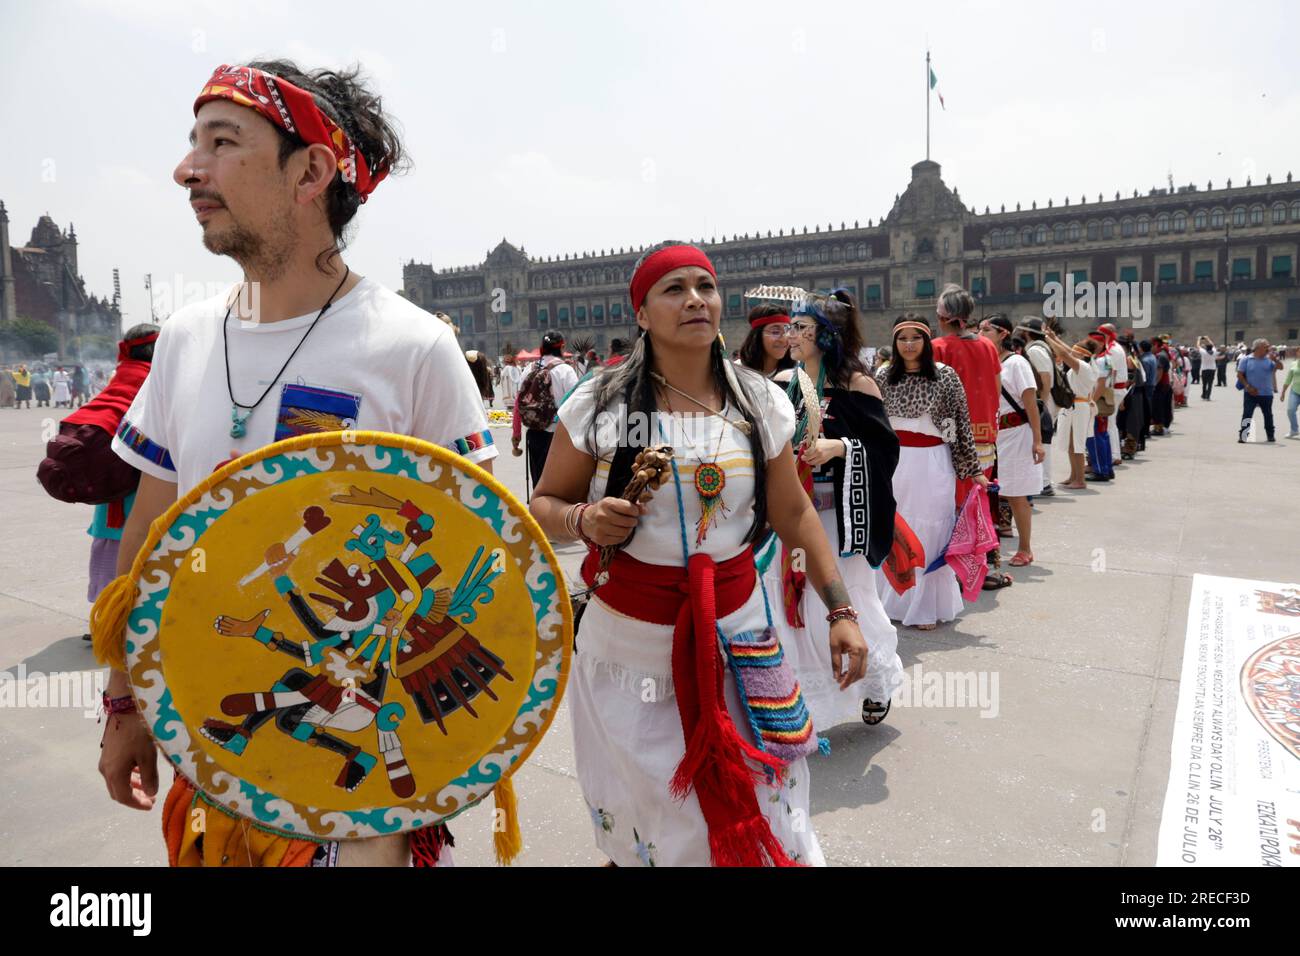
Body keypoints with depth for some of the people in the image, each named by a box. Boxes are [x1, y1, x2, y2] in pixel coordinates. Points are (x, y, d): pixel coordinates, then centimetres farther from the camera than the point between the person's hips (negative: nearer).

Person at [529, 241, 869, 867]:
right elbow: (543, 507, 3)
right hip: (628, 639, -1)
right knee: (642, 809, 13)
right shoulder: (598, 407, -6)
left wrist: (840, 610, 5)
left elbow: (794, 514, 8)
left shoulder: (761, 403, 1)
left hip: (736, 629, 2)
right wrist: (583, 520, -18)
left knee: (753, 809, 6)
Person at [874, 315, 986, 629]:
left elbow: (962, 424, -2)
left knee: (929, 532, 1)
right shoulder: (884, 377, 5)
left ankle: (925, 606, 13)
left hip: (932, 463, -3)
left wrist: (974, 470, -3)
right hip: (893, 462, 3)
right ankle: (894, 600, 24)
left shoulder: (945, 375, -3)